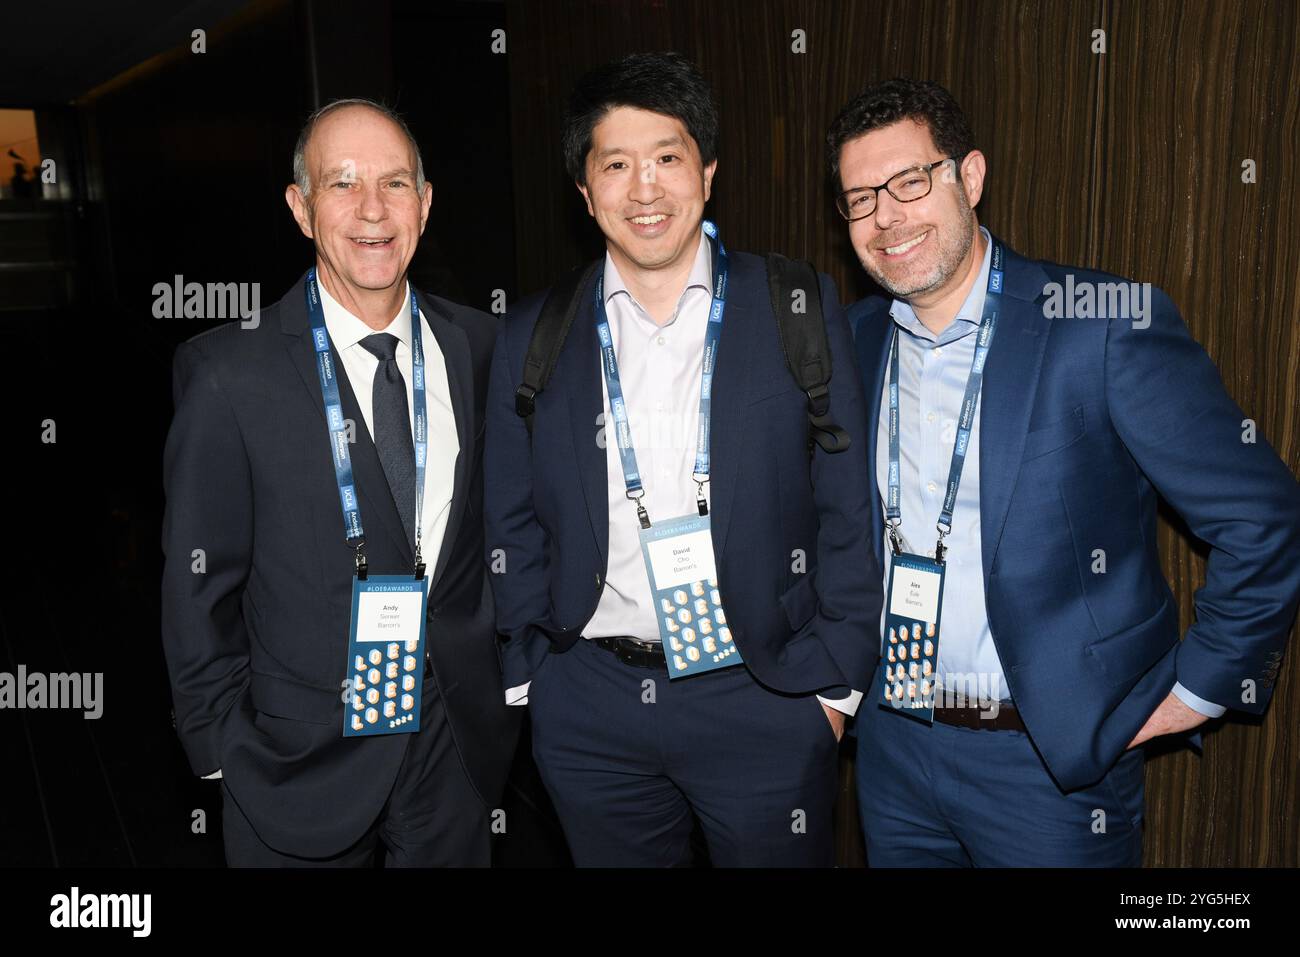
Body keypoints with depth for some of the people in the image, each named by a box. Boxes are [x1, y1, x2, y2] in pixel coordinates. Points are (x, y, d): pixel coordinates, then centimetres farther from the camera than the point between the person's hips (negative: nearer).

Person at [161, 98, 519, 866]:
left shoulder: (478, 346, -2)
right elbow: (200, 589, -7)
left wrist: (509, 676, 4)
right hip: (301, 768, -3)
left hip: (458, 745, 3)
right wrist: (225, 751, -4)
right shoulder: (230, 374, -13)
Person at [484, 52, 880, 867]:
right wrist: (529, 678, 4)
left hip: (762, 699, -1)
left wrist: (834, 679, -4)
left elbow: (848, 511, -2)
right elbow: (514, 530, 7)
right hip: (590, 710, 2)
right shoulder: (533, 338, 1)